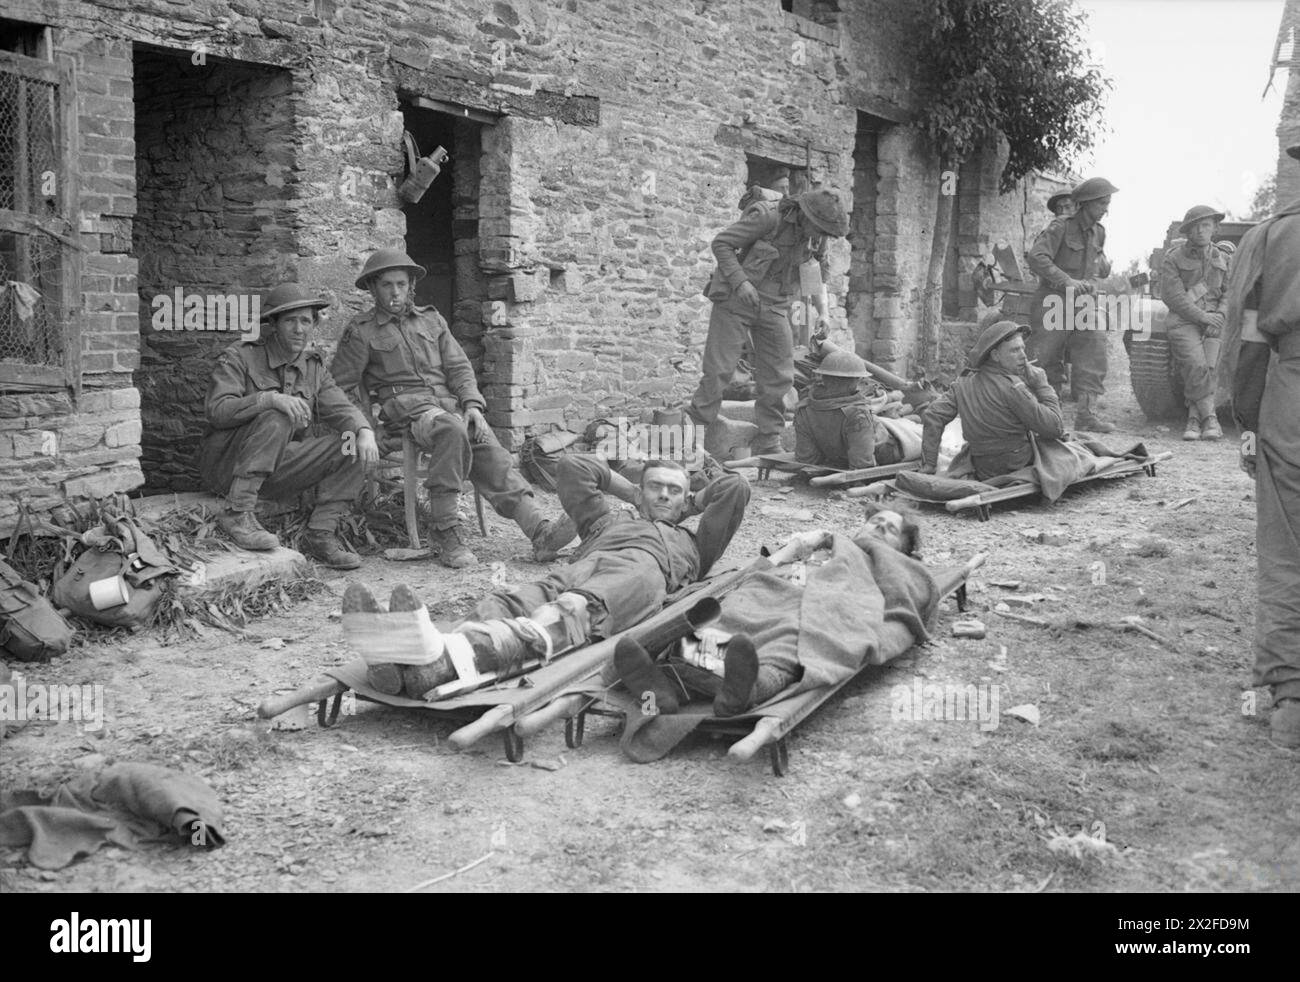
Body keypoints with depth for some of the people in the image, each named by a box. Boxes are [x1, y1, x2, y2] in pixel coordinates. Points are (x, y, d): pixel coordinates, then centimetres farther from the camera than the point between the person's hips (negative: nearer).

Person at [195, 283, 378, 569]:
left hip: (275, 468, 6)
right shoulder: (239, 358, -9)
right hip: (225, 465, -5)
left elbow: (339, 408, 1)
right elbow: (217, 410, -23)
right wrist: (270, 398, -39)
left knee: (354, 450, -11)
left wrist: (365, 432, -23)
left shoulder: (314, 367, 9)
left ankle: (320, 534, -9)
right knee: (277, 420, -33)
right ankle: (237, 513, -30)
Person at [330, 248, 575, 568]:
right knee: (452, 430, -37)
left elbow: (458, 366, 17)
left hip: (450, 402, 4)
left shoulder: (431, 319, 22)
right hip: (406, 407, -4)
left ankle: (538, 530, -38)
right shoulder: (360, 331, 10)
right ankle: (443, 532, -35)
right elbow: (341, 385, 9)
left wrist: (472, 404, 0)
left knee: (491, 453, -23)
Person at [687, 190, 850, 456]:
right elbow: (721, 243, -17)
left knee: (779, 375, 1)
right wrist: (741, 282, -26)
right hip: (736, 298, -6)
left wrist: (822, 307, 5)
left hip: (774, 304, 6)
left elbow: (818, 266, 16)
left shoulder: (816, 233, -2)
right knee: (718, 369, -8)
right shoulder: (767, 217, -21)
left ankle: (767, 443, 10)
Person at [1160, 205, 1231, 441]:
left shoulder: (1223, 259, 18)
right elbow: (1172, 296, -4)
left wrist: (1220, 316, -8)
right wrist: (1202, 316, -13)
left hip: (1215, 320, 3)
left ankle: (1194, 418, -20)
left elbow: (1230, 293, 13)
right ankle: (1210, 418, -21)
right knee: (1195, 365, -27)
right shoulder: (1172, 259, 5)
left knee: (1207, 366, -24)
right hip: (1184, 320, -2)